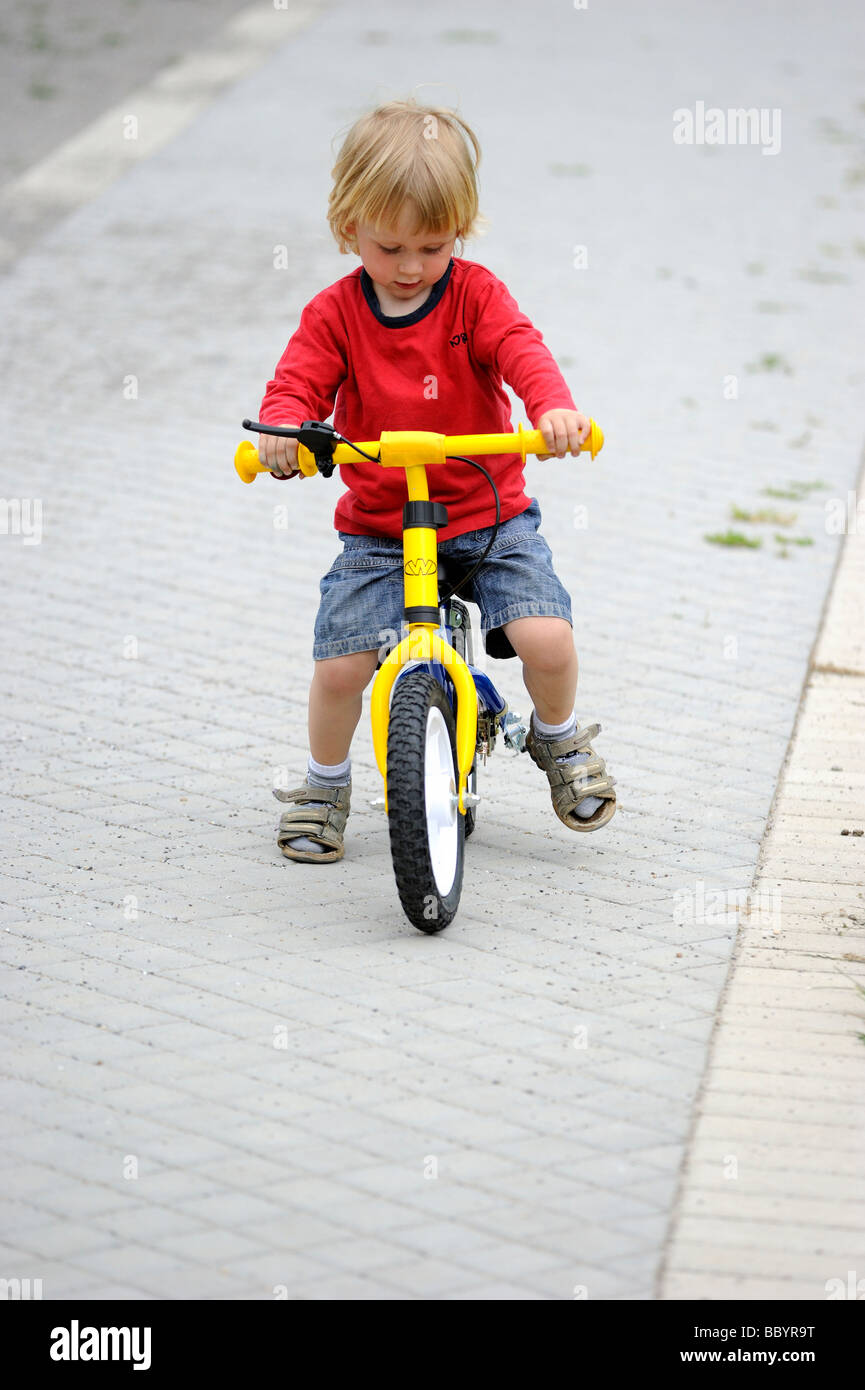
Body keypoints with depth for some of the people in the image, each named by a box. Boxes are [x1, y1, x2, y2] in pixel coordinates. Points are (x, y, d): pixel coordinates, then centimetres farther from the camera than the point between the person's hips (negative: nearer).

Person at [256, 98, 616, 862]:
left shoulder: (474, 293, -4)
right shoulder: (335, 313, -2)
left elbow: (520, 348, -19)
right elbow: (298, 382, -10)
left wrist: (553, 406, -41)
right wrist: (284, 430, -35)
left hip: (490, 515, 0)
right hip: (379, 530, 1)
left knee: (546, 638, -20)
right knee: (339, 664, -15)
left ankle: (559, 738, 14)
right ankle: (325, 783, 15)